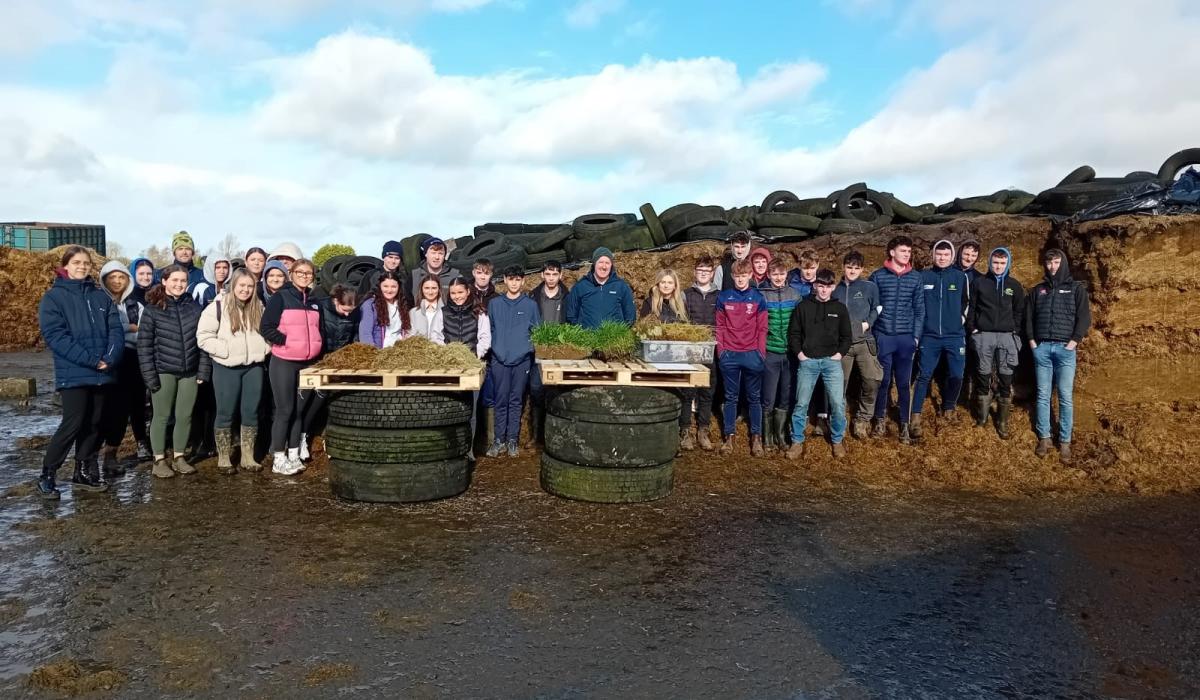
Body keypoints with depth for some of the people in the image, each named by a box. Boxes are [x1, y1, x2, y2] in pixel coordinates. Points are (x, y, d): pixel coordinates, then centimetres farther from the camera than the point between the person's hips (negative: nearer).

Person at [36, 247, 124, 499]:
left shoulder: (101, 296, 12)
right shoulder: (53, 297, -1)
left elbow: (116, 329, 5)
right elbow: (55, 336, -11)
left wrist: (110, 359, -13)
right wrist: (91, 360, -18)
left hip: (102, 373, 4)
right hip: (73, 374, -4)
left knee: (93, 425, 9)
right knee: (73, 424, -9)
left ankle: (85, 472, 20)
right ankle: (46, 476, 5)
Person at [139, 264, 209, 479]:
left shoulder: (194, 307, 6)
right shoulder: (153, 309, -4)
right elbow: (144, 344, -5)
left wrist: (203, 369, 1)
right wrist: (150, 375, -11)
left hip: (189, 372, 3)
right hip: (163, 371, -3)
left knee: (185, 416, 9)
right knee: (162, 416, 5)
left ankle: (179, 457, 22)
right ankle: (159, 461, 15)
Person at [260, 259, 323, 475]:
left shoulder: (313, 302, 13)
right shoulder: (281, 297, -5)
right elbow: (266, 327, -11)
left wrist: (315, 348, 9)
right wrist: (287, 342, -16)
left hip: (307, 364, 6)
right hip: (284, 363, -6)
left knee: (299, 410, 10)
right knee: (284, 410, -3)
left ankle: (294, 455, 19)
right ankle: (279, 459, 6)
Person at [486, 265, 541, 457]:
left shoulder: (530, 305, 5)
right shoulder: (494, 304, 7)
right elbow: (489, 331, 10)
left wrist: (530, 348, -3)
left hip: (522, 360, 0)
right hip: (499, 360, 0)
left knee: (516, 401, 6)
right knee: (501, 401, 3)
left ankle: (512, 439, 13)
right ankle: (499, 438, 11)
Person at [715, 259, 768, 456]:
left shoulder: (758, 298, 2)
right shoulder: (723, 298, 5)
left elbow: (762, 328, 2)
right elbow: (720, 326, 7)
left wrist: (761, 352, -4)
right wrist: (720, 349, 0)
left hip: (752, 355, -1)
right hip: (729, 355, 1)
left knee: (754, 398, 6)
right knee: (731, 397, 7)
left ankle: (756, 438, 12)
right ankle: (728, 437, 12)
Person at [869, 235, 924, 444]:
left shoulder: (915, 277, 5)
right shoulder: (878, 276, 0)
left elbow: (919, 309, 7)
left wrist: (916, 335, 1)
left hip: (906, 337, 1)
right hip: (883, 337, -1)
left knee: (904, 383, 6)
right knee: (883, 381, 7)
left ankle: (904, 425, 16)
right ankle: (880, 420, 22)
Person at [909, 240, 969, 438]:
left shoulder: (961, 277, 3)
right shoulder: (923, 276, 1)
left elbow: (966, 303, 15)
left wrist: (962, 319, 6)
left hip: (955, 336, 1)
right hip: (929, 336, -1)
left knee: (956, 375, 3)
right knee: (924, 376, -5)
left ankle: (948, 409, 28)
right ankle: (915, 418, -5)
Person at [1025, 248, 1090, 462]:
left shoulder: (1076, 289, 7)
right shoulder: (1037, 290, 14)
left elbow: (1084, 317, 1)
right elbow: (1028, 317, 13)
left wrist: (1075, 341, -9)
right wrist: (1031, 340, 0)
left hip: (1065, 348, -2)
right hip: (1041, 348, 2)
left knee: (1066, 396, -2)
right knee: (1043, 395, 3)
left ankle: (1065, 441, 2)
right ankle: (1044, 438, 9)